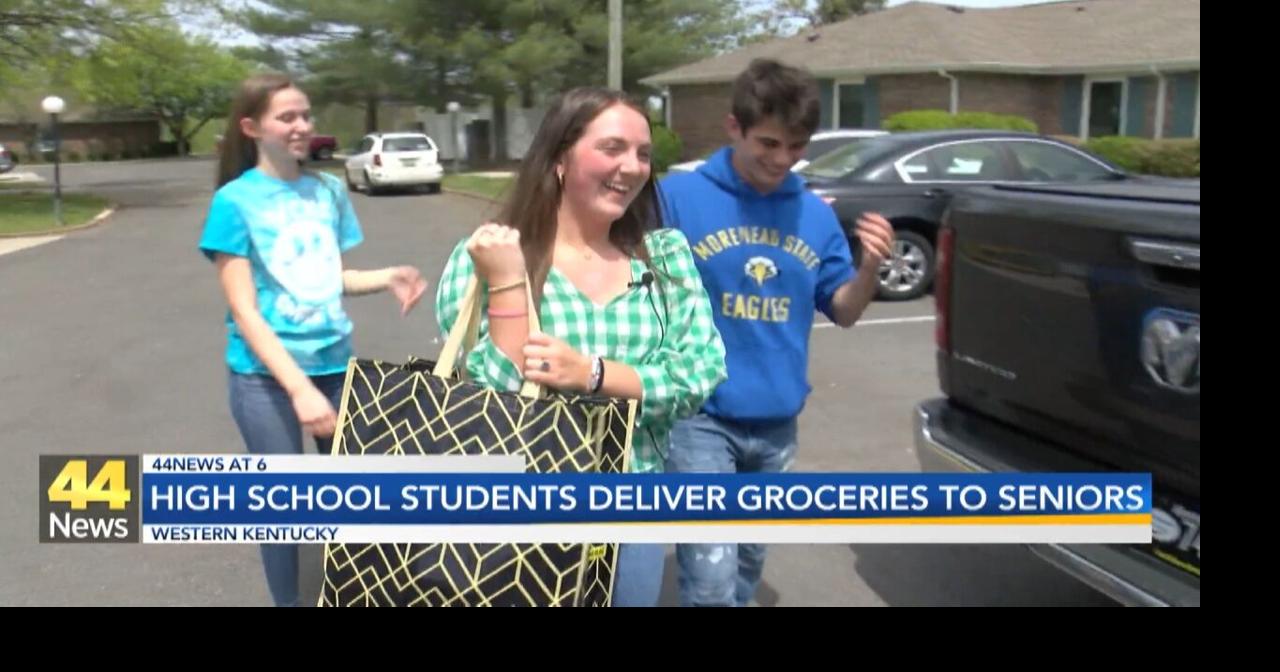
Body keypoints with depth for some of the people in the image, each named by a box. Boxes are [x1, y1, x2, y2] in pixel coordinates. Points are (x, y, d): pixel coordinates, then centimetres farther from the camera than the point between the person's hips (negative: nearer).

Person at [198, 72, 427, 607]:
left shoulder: (329, 191, 4)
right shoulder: (235, 201, -9)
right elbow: (245, 311, -14)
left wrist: (385, 277, -7)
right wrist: (299, 388, -22)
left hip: (334, 363, 4)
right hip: (265, 376, -4)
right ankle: (287, 600, 29)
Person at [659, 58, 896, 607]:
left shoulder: (815, 213, 3)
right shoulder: (681, 196, -10)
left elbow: (843, 312, 8)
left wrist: (870, 267, -11)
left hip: (777, 422, 5)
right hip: (701, 416, -5)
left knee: (747, 565, 21)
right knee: (712, 579, -9)